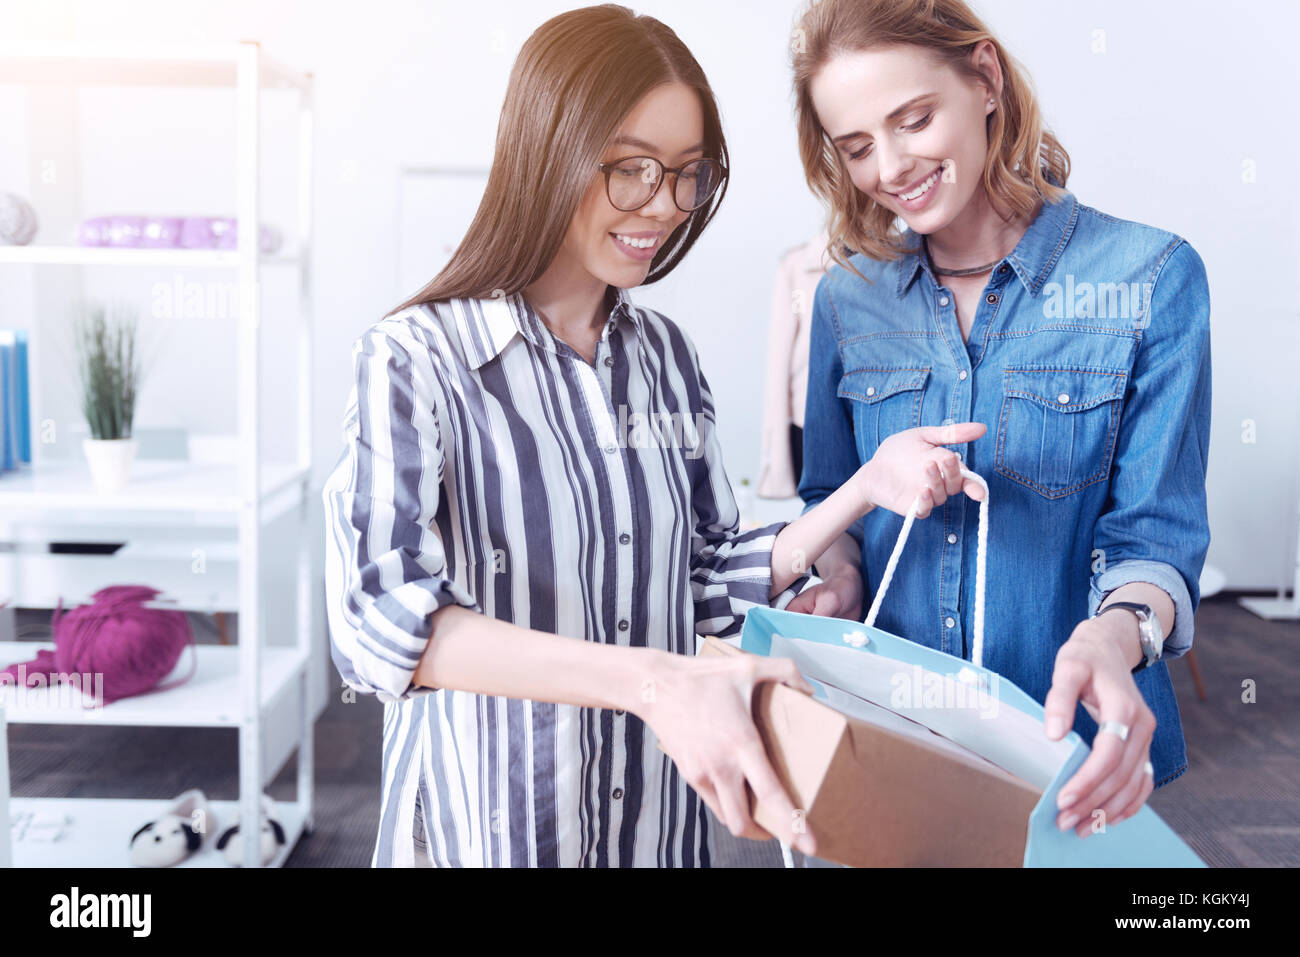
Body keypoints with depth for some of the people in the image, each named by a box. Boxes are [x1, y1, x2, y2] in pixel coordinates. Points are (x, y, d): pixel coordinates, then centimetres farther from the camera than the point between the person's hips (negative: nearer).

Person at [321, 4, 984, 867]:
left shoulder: (666, 353, 3)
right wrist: (648, 682, -39)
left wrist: (866, 489, -8)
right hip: (487, 822, -5)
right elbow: (379, 618, -29)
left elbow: (711, 583, 6)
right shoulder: (418, 357, -15)